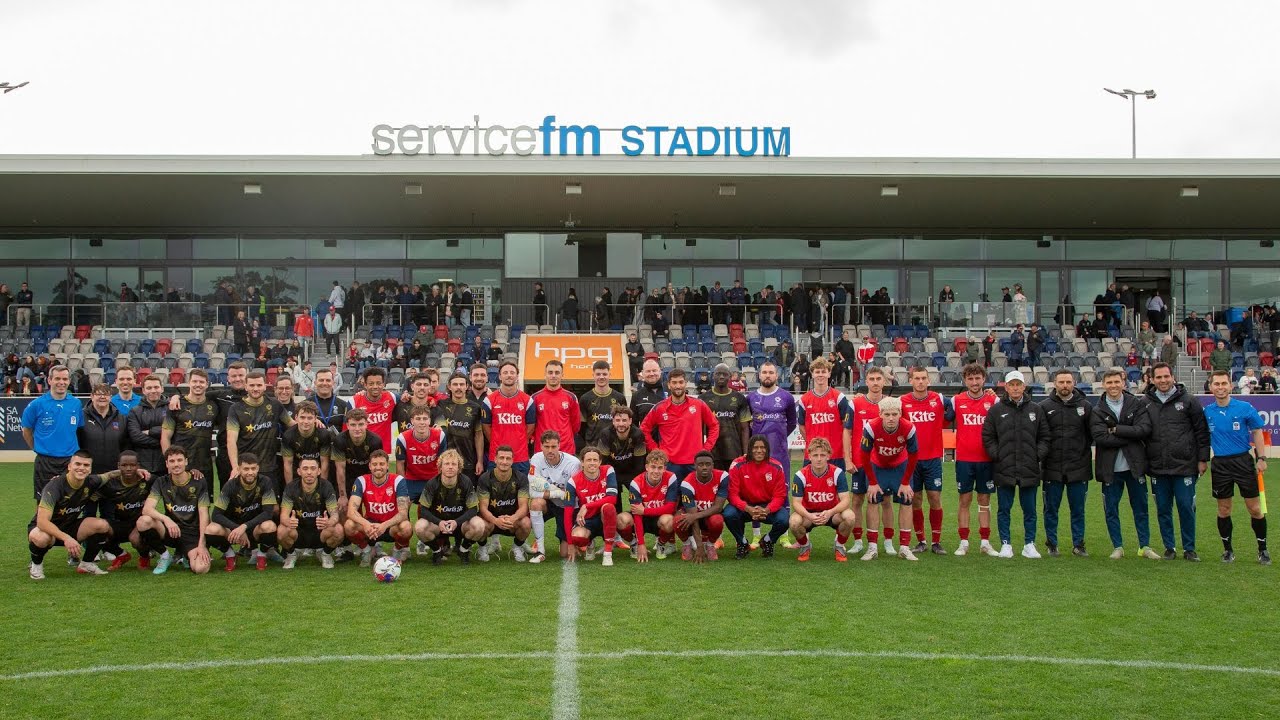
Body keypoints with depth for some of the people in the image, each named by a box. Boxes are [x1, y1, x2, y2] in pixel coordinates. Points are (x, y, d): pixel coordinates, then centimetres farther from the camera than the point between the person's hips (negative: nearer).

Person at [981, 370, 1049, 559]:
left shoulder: (1035, 410, 8)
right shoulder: (996, 410, 3)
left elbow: (1044, 437, 11)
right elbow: (988, 437, 5)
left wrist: (1039, 455, -2)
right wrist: (996, 455, -6)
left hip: (1030, 470, 1)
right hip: (1004, 470, -1)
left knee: (1030, 510, 7)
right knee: (1004, 509, 5)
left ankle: (1029, 544, 16)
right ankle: (1005, 544, 13)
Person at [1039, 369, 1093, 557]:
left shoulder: (1085, 406, 5)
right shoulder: (1045, 407, 2)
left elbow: (1094, 434, 7)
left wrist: (1087, 453, -3)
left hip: (1079, 468, 1)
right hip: (1053, 469, -1)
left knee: (1078, 509, 8)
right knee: (1051, 509, 7)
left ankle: (1078, 545, 18)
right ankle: (1051, 544, 17)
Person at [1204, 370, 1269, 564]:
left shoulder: (1245, 408, -5)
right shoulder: (1207, 412, 2)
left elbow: (1257, 432, 2)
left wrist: (1261, 458, -4)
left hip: (1243, 461, -2)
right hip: (1220, 464, 2)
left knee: (1255, 508, 0)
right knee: (1223, 510, 7)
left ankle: (1262, 549, 15)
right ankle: (1227, 549, 20)